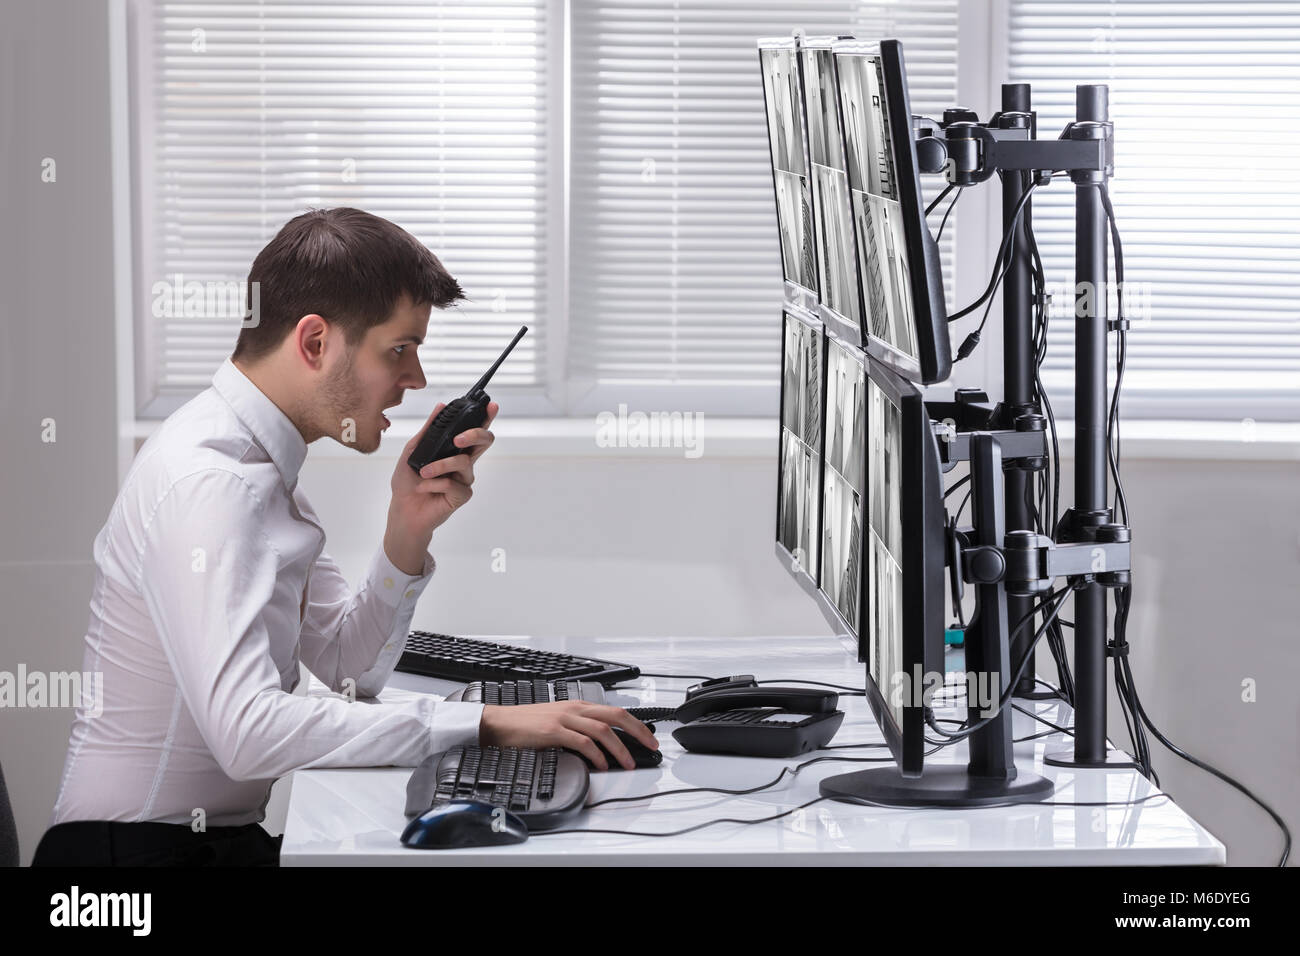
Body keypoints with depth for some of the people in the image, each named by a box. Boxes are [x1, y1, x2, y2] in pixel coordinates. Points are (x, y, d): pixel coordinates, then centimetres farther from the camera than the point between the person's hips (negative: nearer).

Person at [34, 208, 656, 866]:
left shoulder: (261, 463, 10)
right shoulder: (206, 480, -20)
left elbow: (348, 669, 12)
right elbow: (246, 730, -32)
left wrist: (409, 530, -4)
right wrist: (484, 723, -30)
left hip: (223, 834, 9)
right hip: (139, 846, -9)